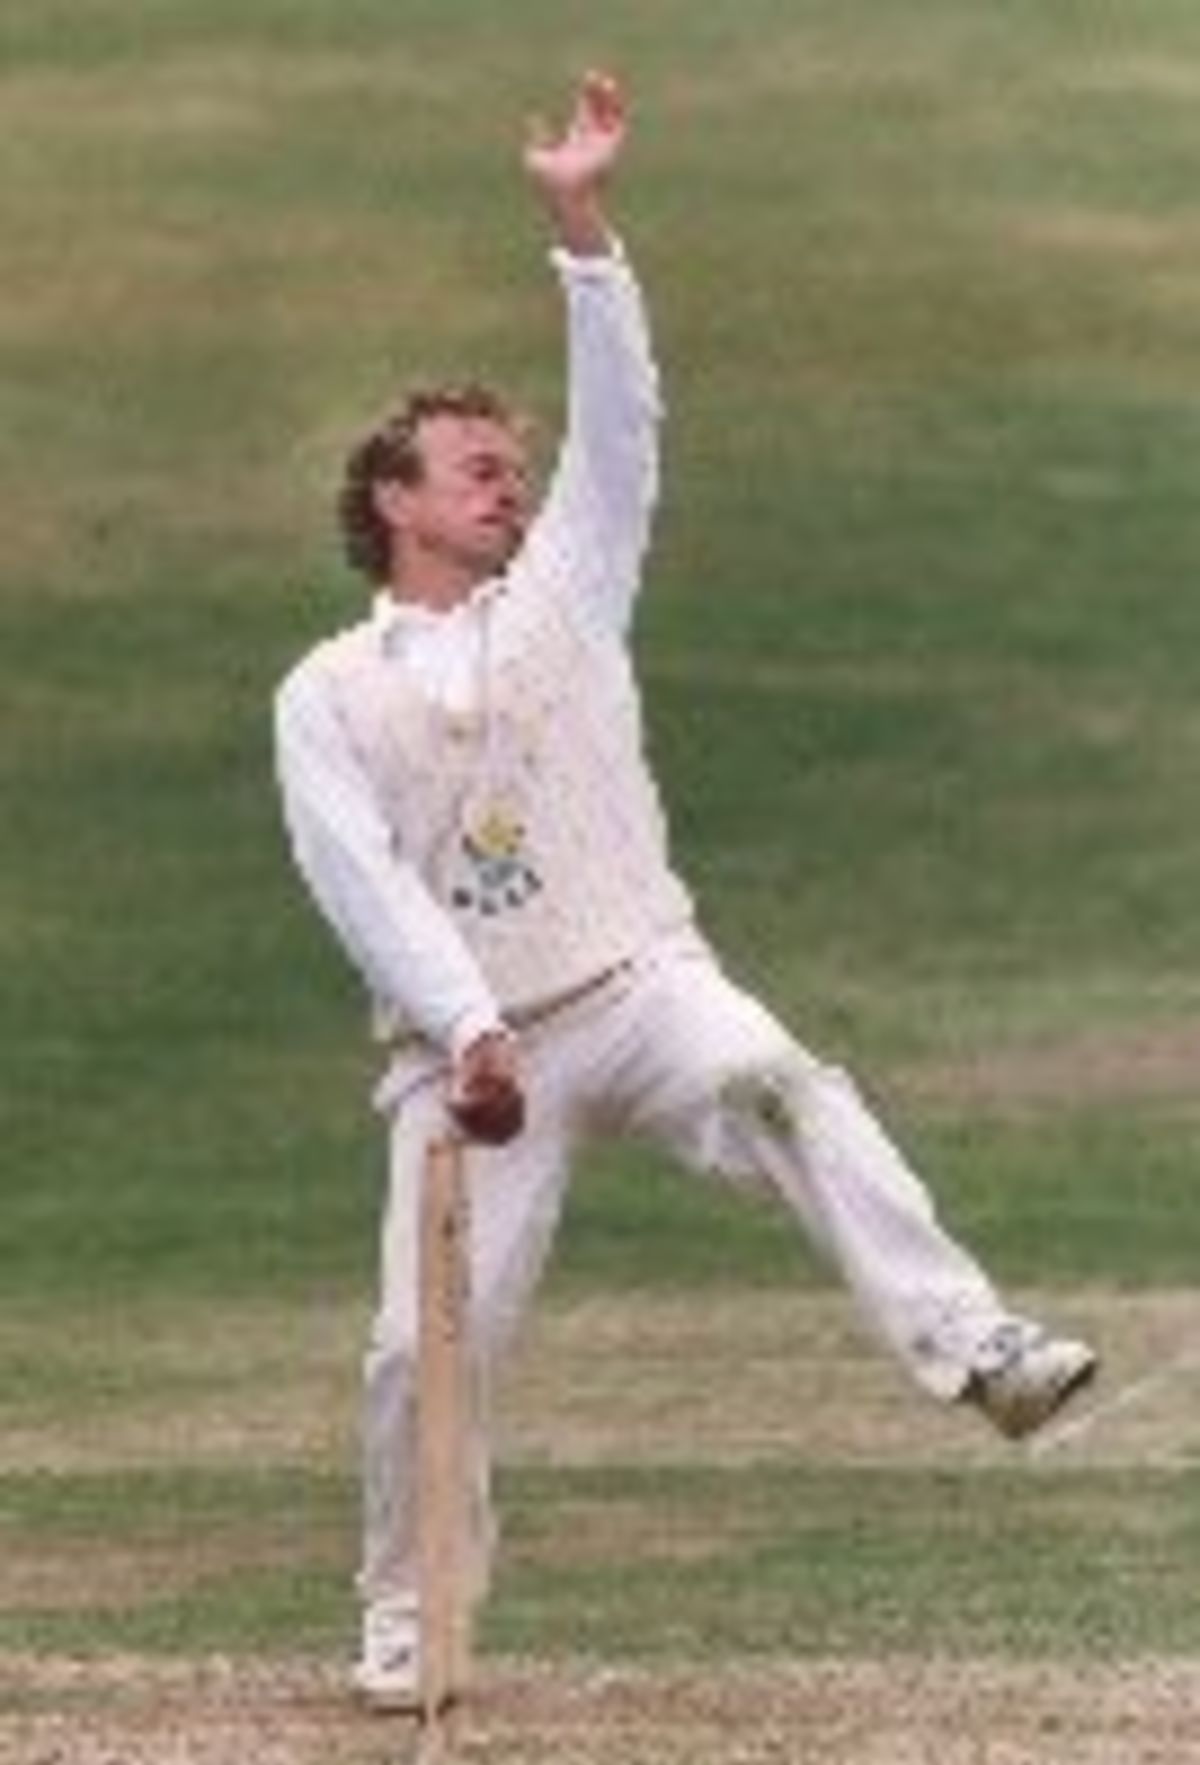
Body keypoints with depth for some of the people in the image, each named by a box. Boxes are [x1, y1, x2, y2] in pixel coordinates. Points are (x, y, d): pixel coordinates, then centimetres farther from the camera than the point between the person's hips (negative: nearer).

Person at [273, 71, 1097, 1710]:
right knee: (428, 1342, -7)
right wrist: (470, 1032, -21)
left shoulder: (564, 597, 16)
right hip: (464, 1040, 0)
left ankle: (972, 1347, -45)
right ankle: (406, 1618, 13)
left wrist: (581, 226, -7)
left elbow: (621, 424, 5)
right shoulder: (327, 697, 8)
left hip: (642, 988, 0)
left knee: (788, 1093, -31)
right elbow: (366, 884, -6)